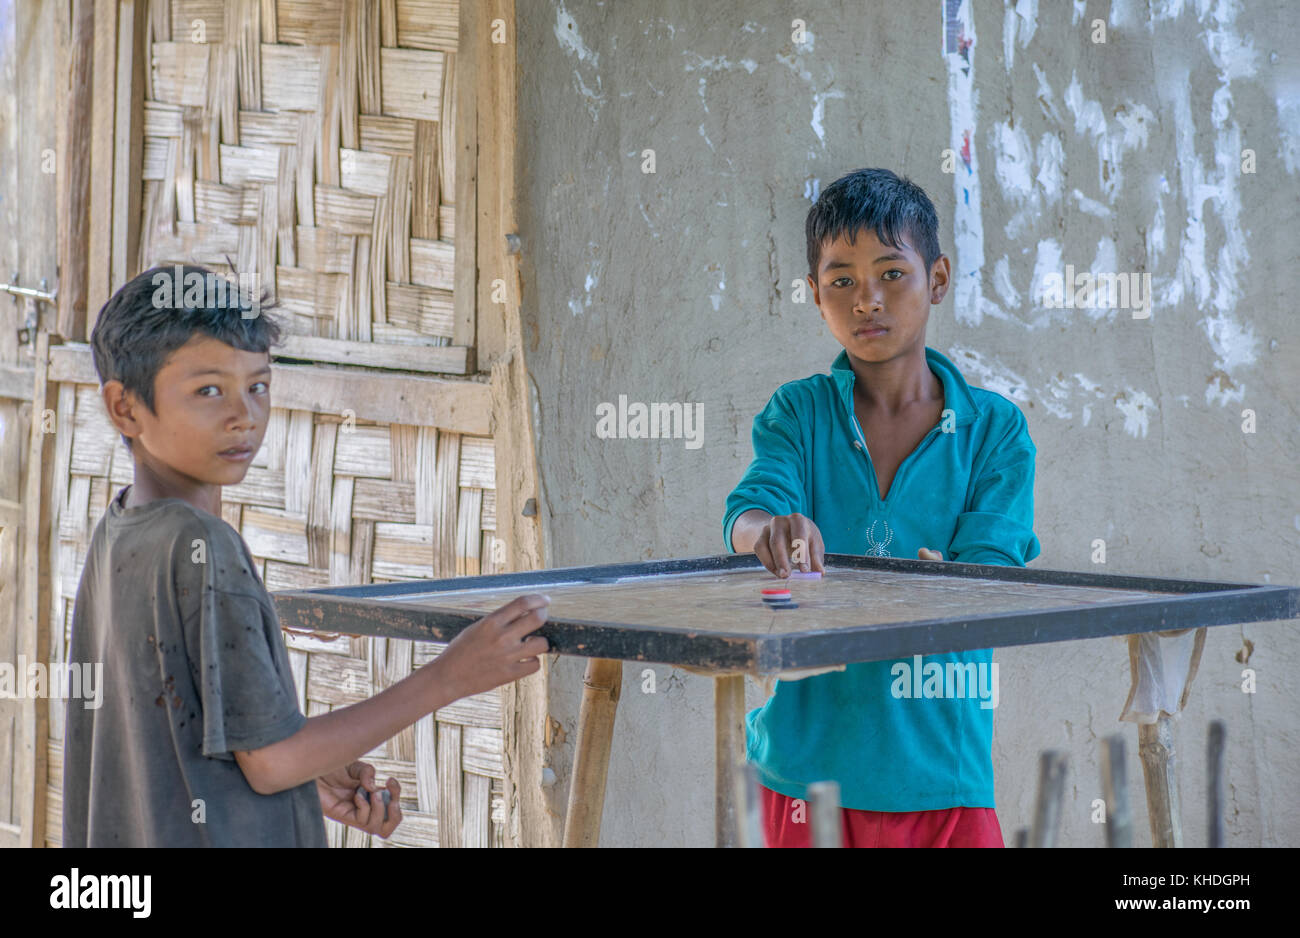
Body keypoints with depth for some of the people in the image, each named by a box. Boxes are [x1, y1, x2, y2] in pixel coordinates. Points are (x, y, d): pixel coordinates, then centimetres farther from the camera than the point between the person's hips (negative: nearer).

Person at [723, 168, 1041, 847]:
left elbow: (990, 570, -8)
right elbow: (748, 509, -14)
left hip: (940, 760, 0)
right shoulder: (798, 413, 3)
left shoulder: (995, 429, 2)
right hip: (809, 758, 0)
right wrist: (771, 530, -37)